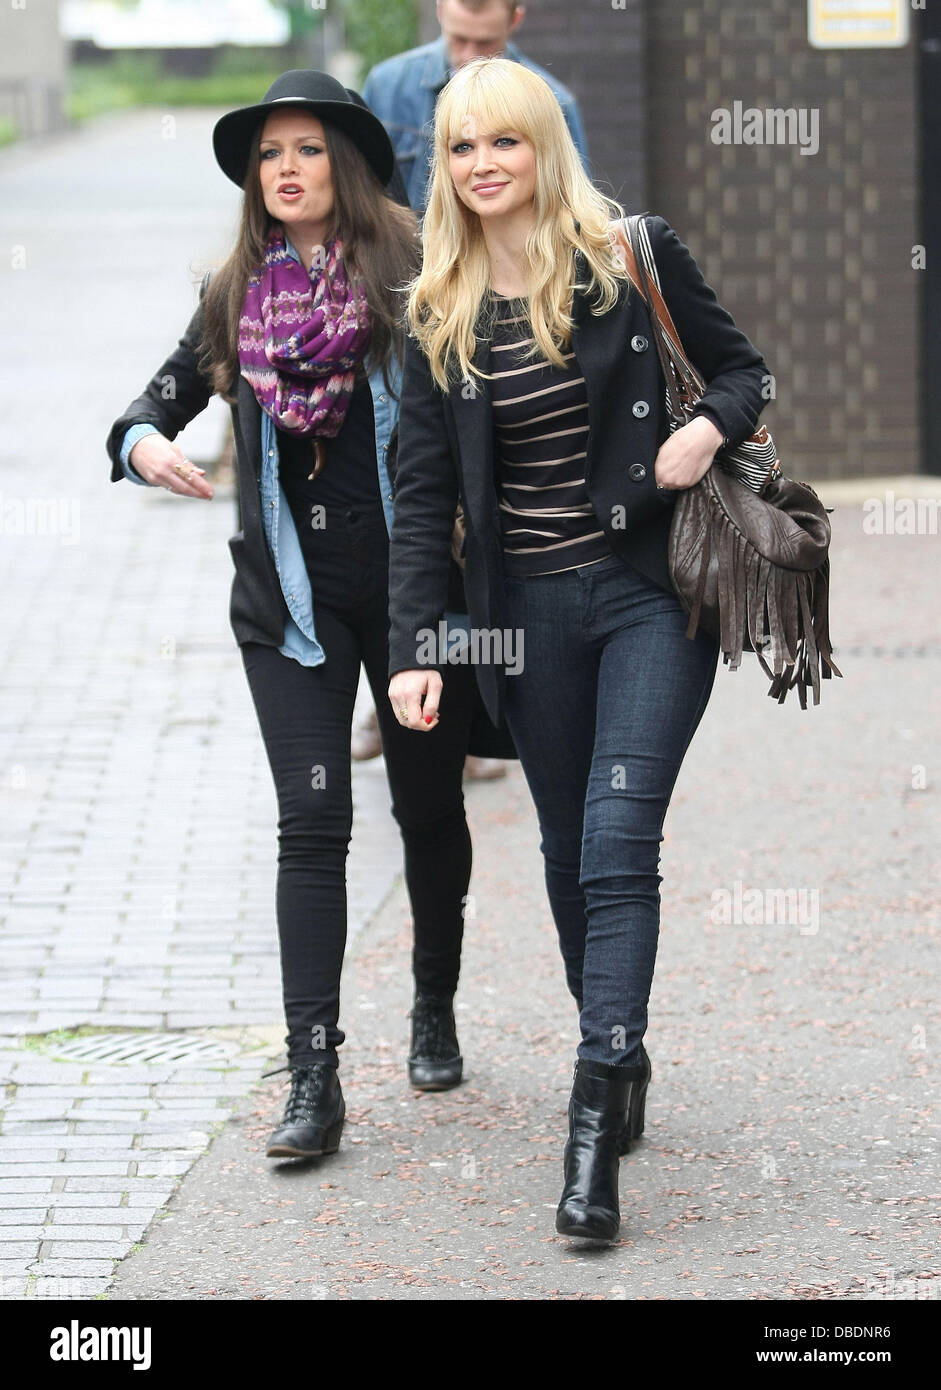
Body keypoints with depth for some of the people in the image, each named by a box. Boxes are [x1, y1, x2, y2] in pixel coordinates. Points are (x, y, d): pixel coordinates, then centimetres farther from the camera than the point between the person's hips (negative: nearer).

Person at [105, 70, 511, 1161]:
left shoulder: (413, 275, -5)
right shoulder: (236, 298, 7)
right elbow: (163, 396, 15)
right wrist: (142, 443, -7)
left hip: (411, 580, -2)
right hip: (290, 597, 2)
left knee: (429, 809, 11)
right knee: (311, 823, -6)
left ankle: (435, 1010, 35)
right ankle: (313, 1080, -9)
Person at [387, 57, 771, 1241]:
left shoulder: (635, 258, -3)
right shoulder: (440, 312, 4)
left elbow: (741, 368, 8)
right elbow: (423, 494, 3)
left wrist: (711, 425, -15)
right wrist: (414, 648, -7)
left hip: (650, 592, -3)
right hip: (528, 611, 4)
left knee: (617, 844, -14)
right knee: (572, 855, 12)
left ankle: (596, 1130, -18)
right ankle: (619, 1061, 31)